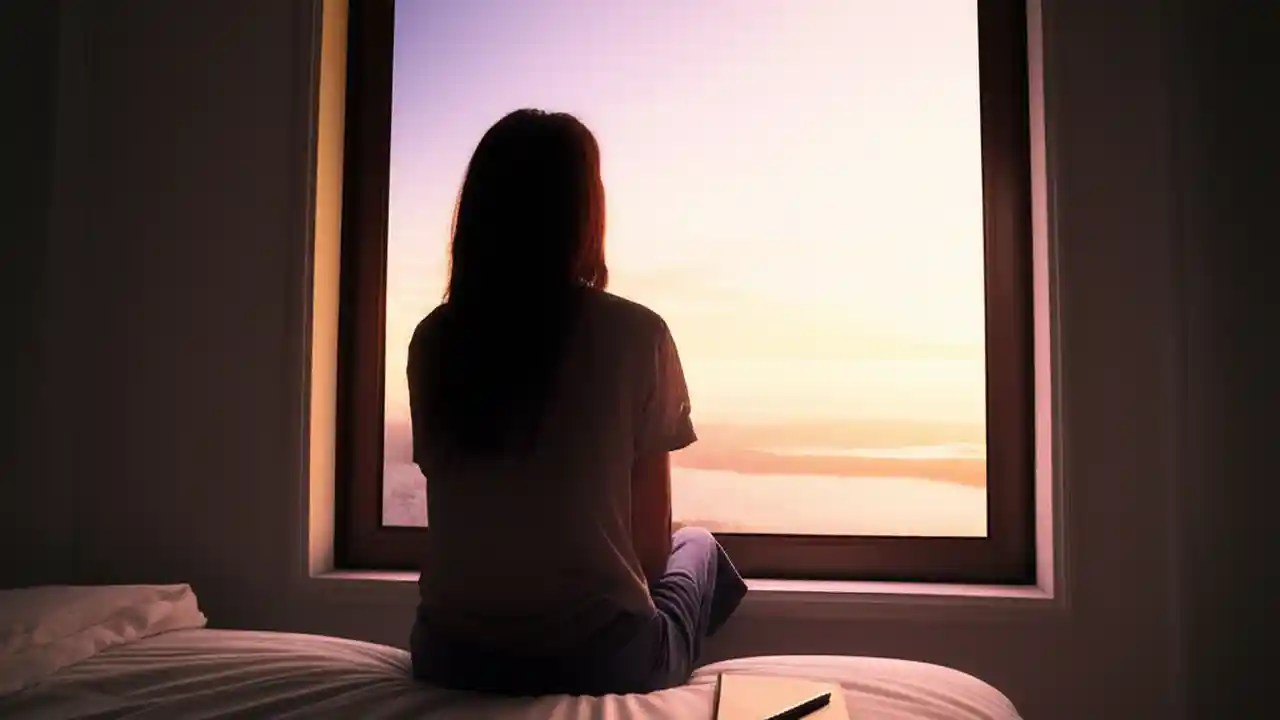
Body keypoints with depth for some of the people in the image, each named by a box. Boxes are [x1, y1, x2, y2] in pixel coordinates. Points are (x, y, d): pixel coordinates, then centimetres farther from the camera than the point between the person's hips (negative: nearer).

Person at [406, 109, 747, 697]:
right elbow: (652, 541, -6)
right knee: (697, 543, 27)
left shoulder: (433, 339, -5)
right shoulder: (635, 335, -14)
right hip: (597, 656, -4)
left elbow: (452, 512, 5)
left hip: (451, 656, 4)